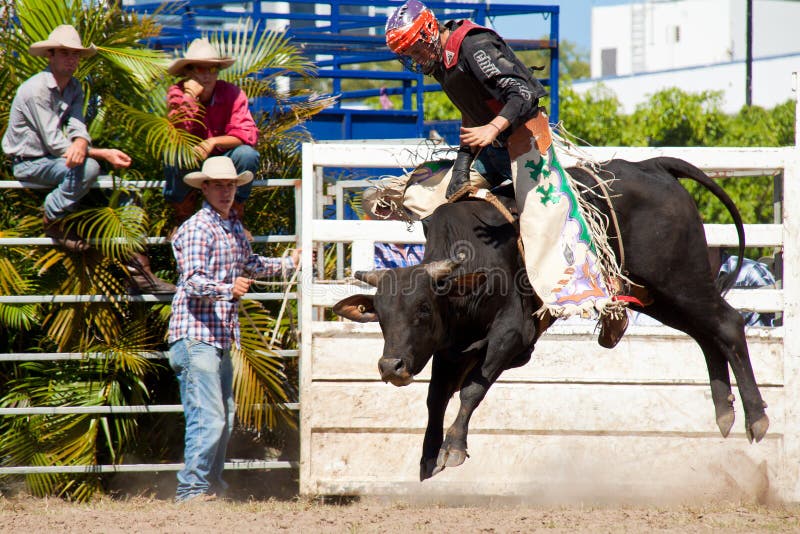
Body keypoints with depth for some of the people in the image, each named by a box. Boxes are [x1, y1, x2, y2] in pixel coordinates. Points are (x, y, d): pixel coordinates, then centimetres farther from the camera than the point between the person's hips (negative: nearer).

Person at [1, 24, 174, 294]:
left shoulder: (75, 87, 5)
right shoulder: (36, 89, -21)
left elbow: (77, 126, -11)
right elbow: (55, 144, -23)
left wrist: (80, 144, -37)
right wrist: (104, 154, -25)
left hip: (53, 160, 8)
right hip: (28, 163, -7)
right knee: (88, 168, -36)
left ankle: (138, 271, -5)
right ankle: (53, 219, -12)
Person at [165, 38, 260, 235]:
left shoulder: (232, 93, -11)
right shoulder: (177, 93, -12)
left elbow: (247, 134, -20)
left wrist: (213, 142, -34)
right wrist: (189, 97, -33)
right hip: (189, 167, -1)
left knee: (247, 154, -28)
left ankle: (235, 218, -8)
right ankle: (182, 221, -9)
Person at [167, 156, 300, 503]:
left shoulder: (235, 227, 15)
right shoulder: (197, 229, -12)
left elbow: (250, 265, 35)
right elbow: (193, 282, -23)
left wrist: (288, 263, 38)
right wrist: (229, 289, -39)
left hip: (221, 338, 9)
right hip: (195, 336, -9)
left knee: (224, 419, 16)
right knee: (208, 420, -14)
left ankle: (211, 485, 27)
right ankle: (192, 489, -10)